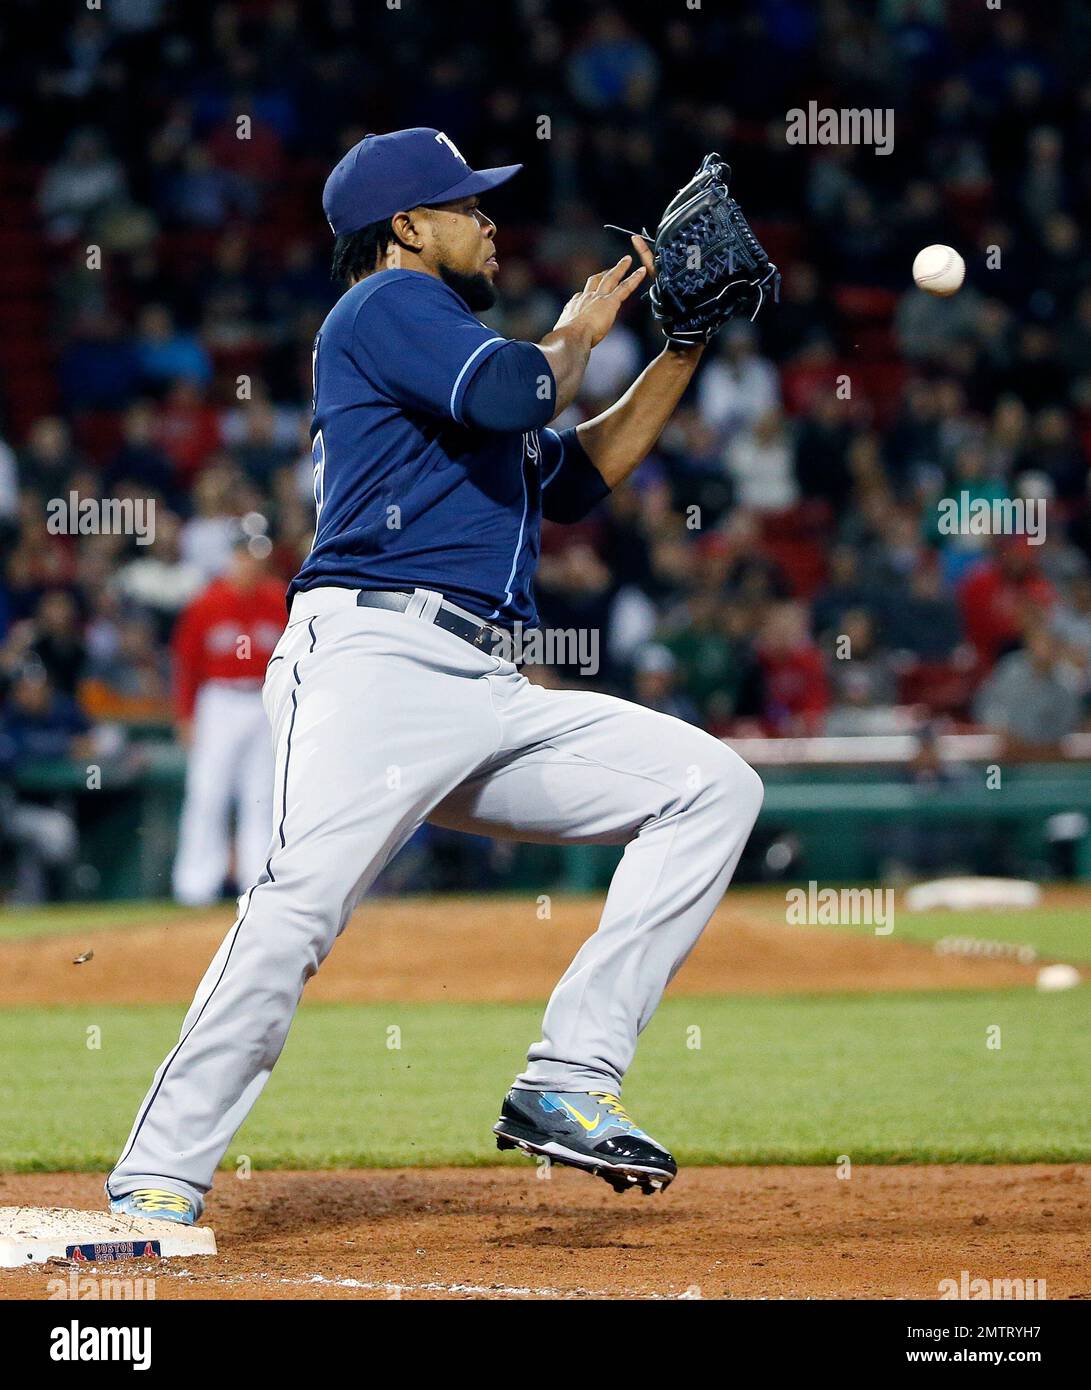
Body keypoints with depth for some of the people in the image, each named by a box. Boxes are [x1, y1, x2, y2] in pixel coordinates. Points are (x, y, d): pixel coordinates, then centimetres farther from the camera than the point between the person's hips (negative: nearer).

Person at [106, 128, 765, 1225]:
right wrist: (579, 329, 7)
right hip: (375, 657, -9)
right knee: (300, 904, -27)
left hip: (487, 696, 9)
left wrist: (682, 353, 32)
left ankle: (566, 1085, -6)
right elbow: (513, 395, -13)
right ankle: (155, 1188, -25)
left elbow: (578, 478, 37)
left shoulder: (447, 362, 32)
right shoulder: (387, 305, 5)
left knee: (714, 785, 2)